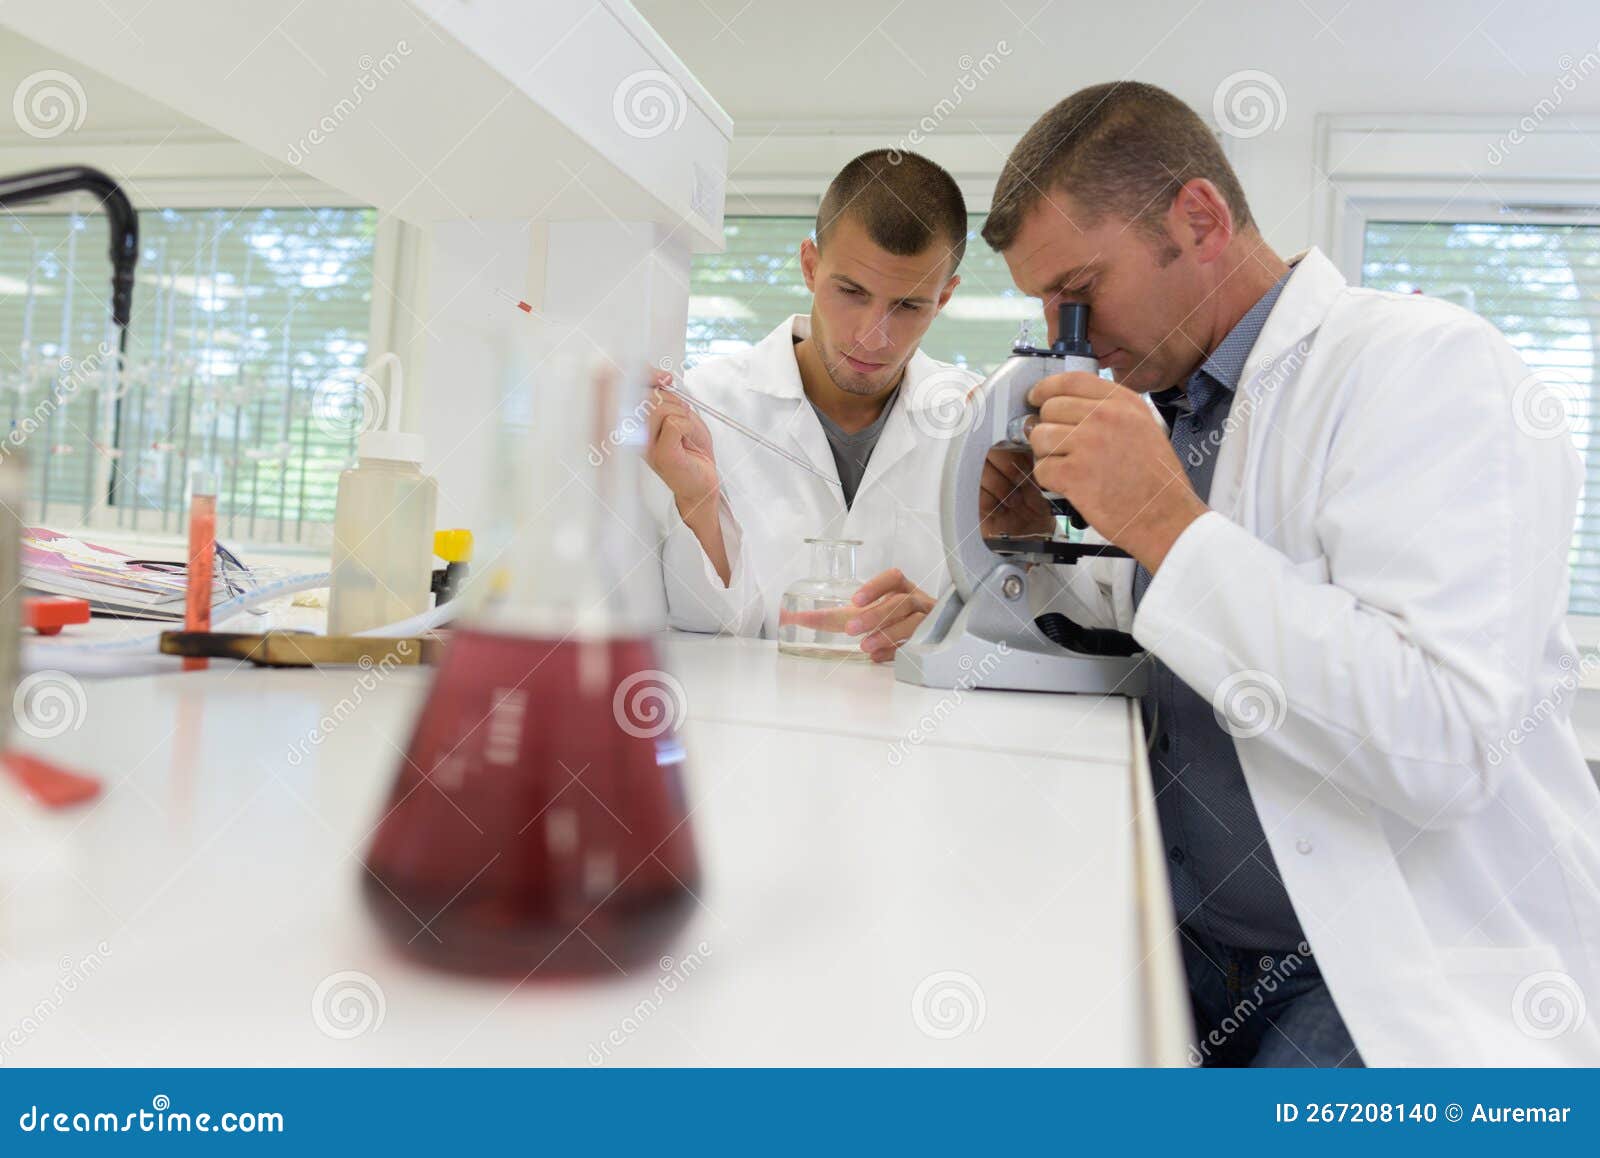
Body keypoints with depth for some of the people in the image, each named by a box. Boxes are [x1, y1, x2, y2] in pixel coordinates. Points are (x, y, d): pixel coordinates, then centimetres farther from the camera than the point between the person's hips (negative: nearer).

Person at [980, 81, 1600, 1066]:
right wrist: (1036, 541, 2)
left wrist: (1168, 524, -25)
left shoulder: (1426, 363, -15)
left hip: (1405, 976, -7)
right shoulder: (1177, 409, 9)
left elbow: (1445, 748, -27)